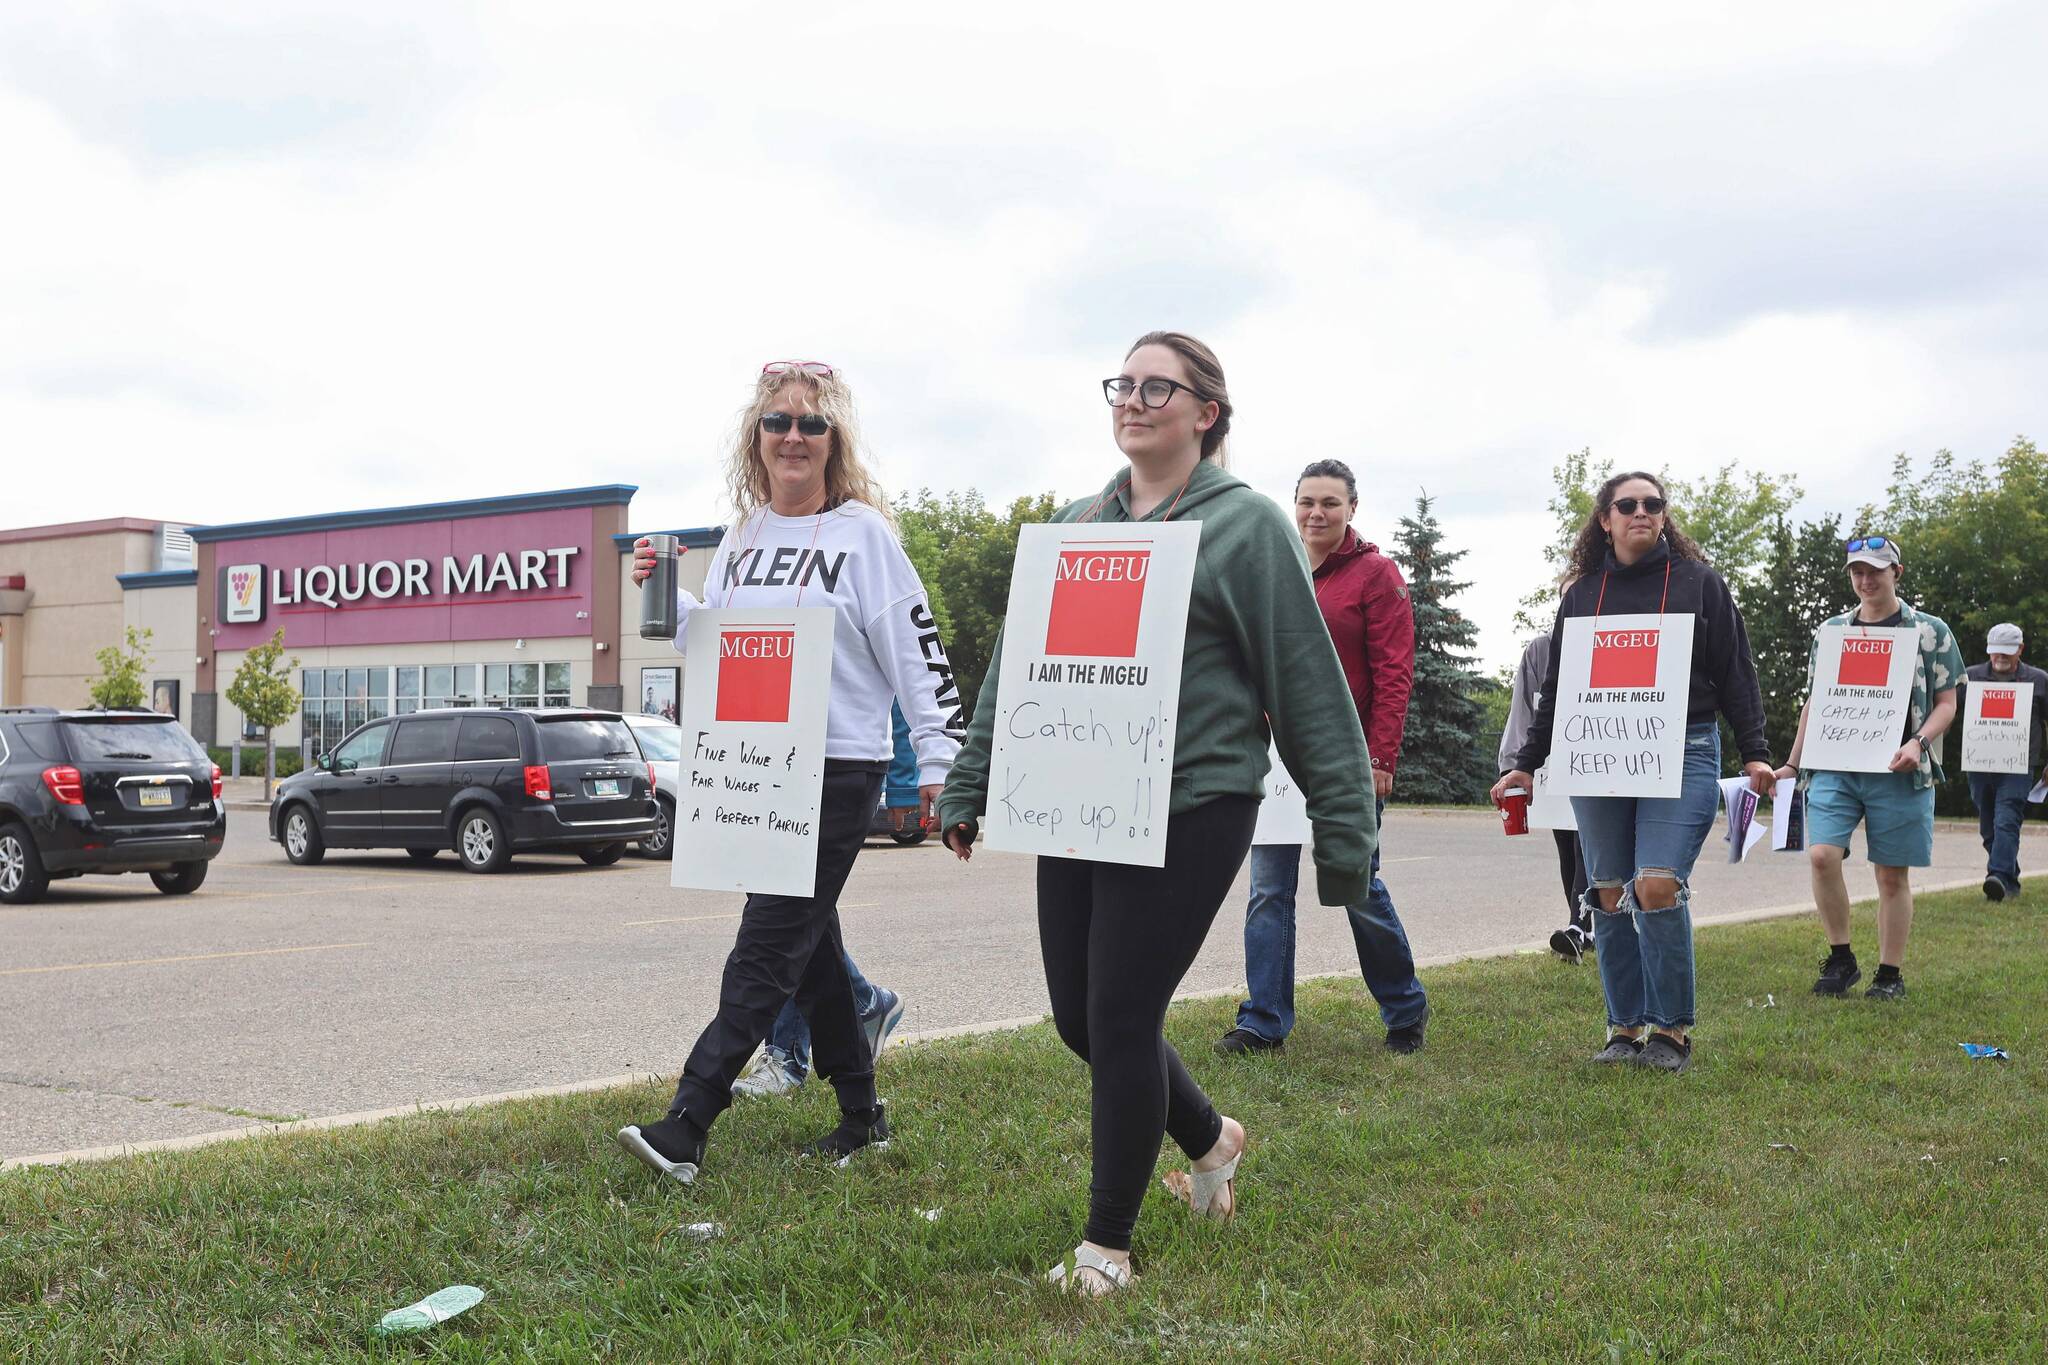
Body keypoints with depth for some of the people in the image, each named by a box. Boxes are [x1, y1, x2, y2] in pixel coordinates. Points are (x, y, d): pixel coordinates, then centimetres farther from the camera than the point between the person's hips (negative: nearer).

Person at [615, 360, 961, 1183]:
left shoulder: (862, 531, -5)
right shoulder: (741, 538, 13)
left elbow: (916, 651, -6)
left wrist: (939, 761, -10)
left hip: (839, 770, -7)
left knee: (767, 947, -9)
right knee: (809, 947, 13)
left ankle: (684, 1130, -11)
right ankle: (861, 1114, 25)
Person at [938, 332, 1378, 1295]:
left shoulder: (1245, 526, -3)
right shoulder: (1073, 526, 14)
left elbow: (1309, 685, -5)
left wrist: (1343, 832, -8)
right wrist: (969, 790, 17)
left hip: (1191, 809, -6)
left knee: (1120, 1020, -5)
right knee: (1078, 1018, 11)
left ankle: (1107, 1242, 15)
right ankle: (1208, 1137, 39)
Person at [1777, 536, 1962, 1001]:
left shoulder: (1931, 632, 6)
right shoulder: (1830, 632, 14)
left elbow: (1946, 703, 5)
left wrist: (1918, 742, -14)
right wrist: (1793, 764, 16)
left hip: (1897, 772, -2)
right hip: (1833, 766, 2)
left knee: (1892, 875, 1)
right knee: (1822, 855, -15)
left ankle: (1890, 973, 14)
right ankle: (1841, 958, 2)